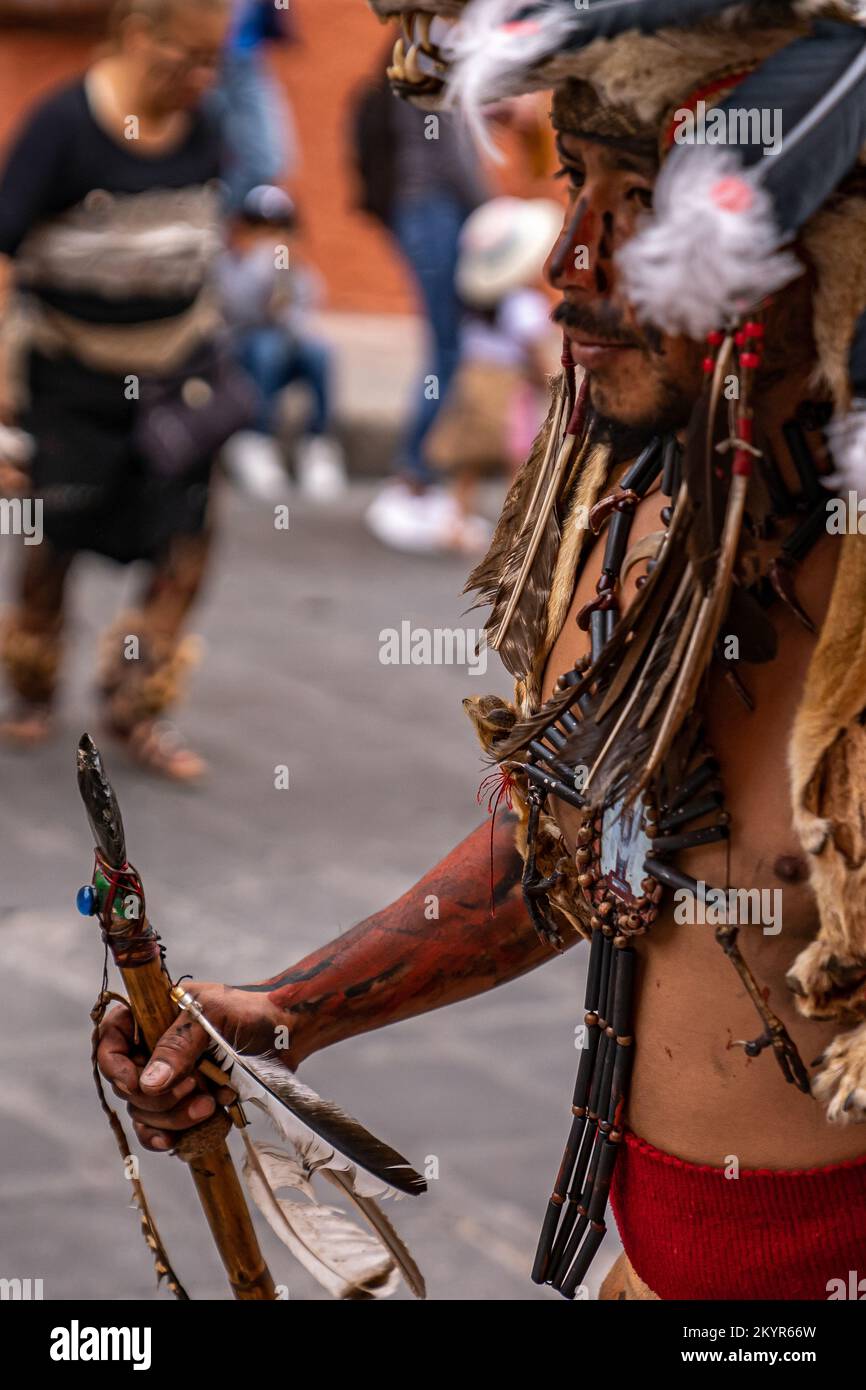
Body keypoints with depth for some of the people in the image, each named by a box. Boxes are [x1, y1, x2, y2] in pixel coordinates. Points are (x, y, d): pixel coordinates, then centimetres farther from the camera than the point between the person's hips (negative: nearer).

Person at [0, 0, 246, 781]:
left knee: (186, 552, -1)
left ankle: (136, 710, 18)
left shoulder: (199, 131, -5)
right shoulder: (63, 126, -20)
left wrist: (210, 355, 15)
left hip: (173, 372, 4)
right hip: (75, 378, -4)